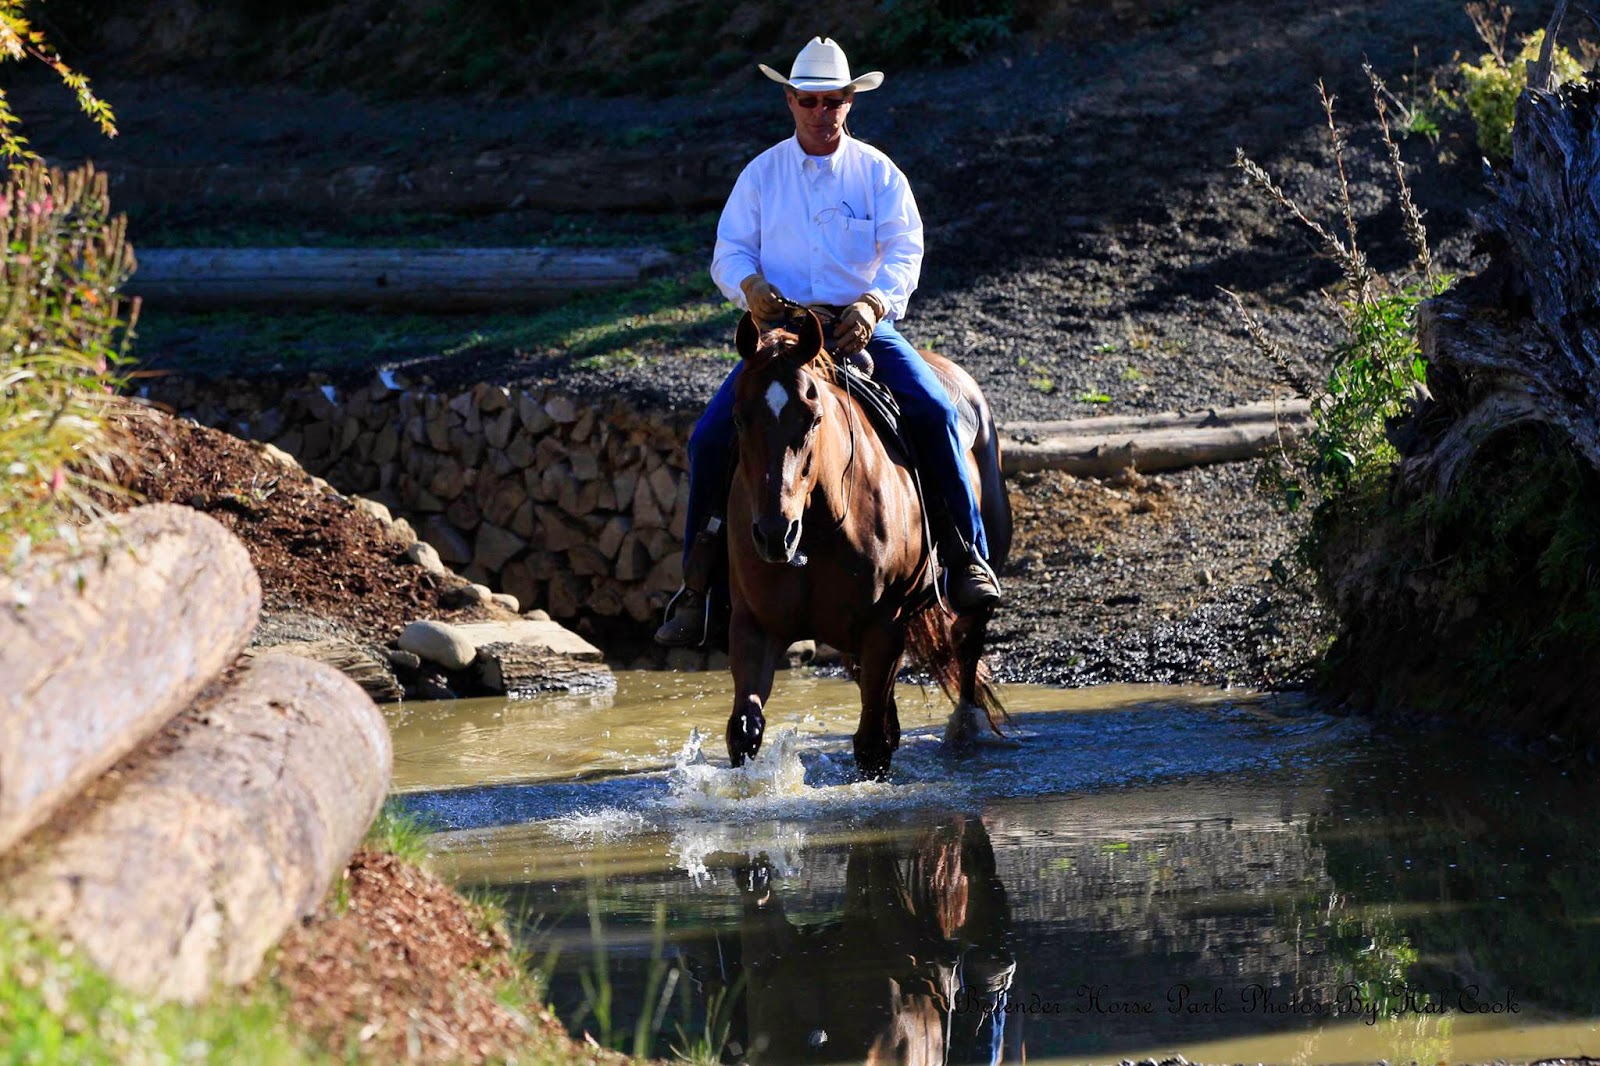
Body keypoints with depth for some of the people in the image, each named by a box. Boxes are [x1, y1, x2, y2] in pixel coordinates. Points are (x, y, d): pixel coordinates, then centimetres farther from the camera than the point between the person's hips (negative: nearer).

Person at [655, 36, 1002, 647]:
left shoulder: (878, 173, 3)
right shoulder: (762, 174, 8)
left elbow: (905, 249, -7)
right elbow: (729, 250, 4)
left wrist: (874, 303, -28)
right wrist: (751, 285, -20)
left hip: (863, 327, -1)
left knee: (934, 413, -26)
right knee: (711, 438, -17)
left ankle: (968, 558, -18)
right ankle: (697, 587, -7)